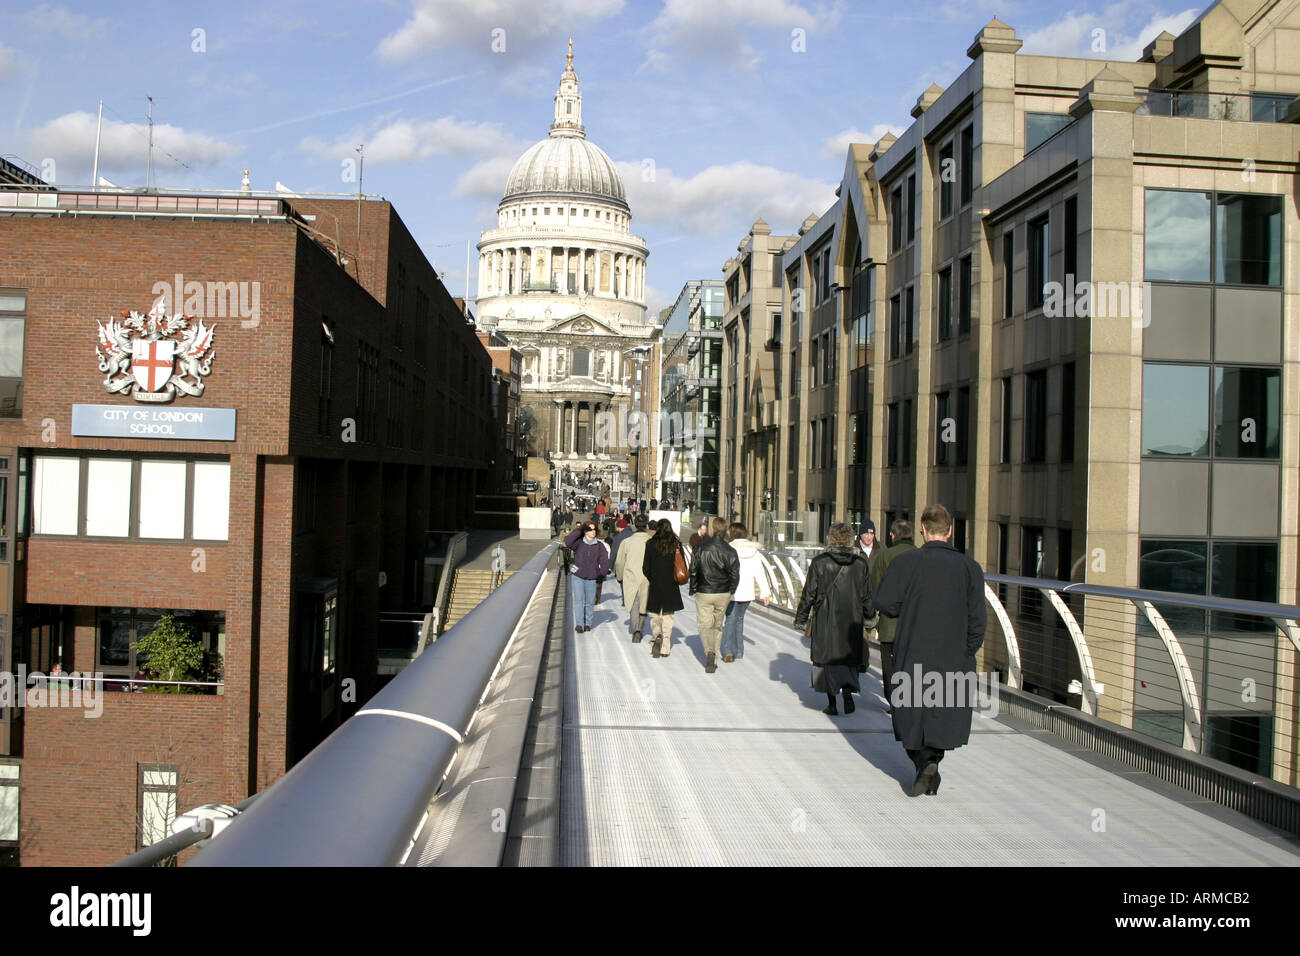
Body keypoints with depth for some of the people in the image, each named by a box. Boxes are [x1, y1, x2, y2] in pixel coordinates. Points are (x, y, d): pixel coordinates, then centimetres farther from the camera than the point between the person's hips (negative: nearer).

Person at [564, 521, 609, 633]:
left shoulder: (599, 545, 2)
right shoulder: (578, 542, -3)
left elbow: (605, 562, 5)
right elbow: (567, 542, -23)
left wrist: (600, 574, -4)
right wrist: (578, 530, -17)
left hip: (592, 578, 2)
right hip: (577, 576, -2)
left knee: (590, 602, 8)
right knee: (579, 600, -9)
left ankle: (588, 623, 21)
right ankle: (579, 624, -9)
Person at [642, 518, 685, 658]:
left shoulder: (651, 544, -7)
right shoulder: (677, 544, -2)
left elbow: (645, 568, -4)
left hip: (655, 586, -1)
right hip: (672, 587, 1)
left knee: (655, 615, 11)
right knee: (668, 616, 9)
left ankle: (657, 636, -15)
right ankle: (665, 648, 9)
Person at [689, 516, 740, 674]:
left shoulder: (700, 548, -7)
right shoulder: (730, 551, -7)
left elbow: (693, 571, -2)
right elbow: (735, 575, -5)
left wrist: (693, 590, 10)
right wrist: (730, 593, 10)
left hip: (703, 594, -2)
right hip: (723, 595, 2)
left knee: (705, 625, 4)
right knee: (718, 626, 15)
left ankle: (710, 651, -23)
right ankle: (714, 660, 19)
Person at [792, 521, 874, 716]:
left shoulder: (819, 562, -8)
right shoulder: (861, 563, -1)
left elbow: (809, 594, -5)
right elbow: (867, 595, 5)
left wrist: (801, 619, 4)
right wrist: (869, 617, 19)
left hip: (825, 622, -2)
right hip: (852, 621, 2)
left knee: (827, 658, 6)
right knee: (849, 658, 14)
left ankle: (832, 703, 5)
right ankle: (847, 688, -9)